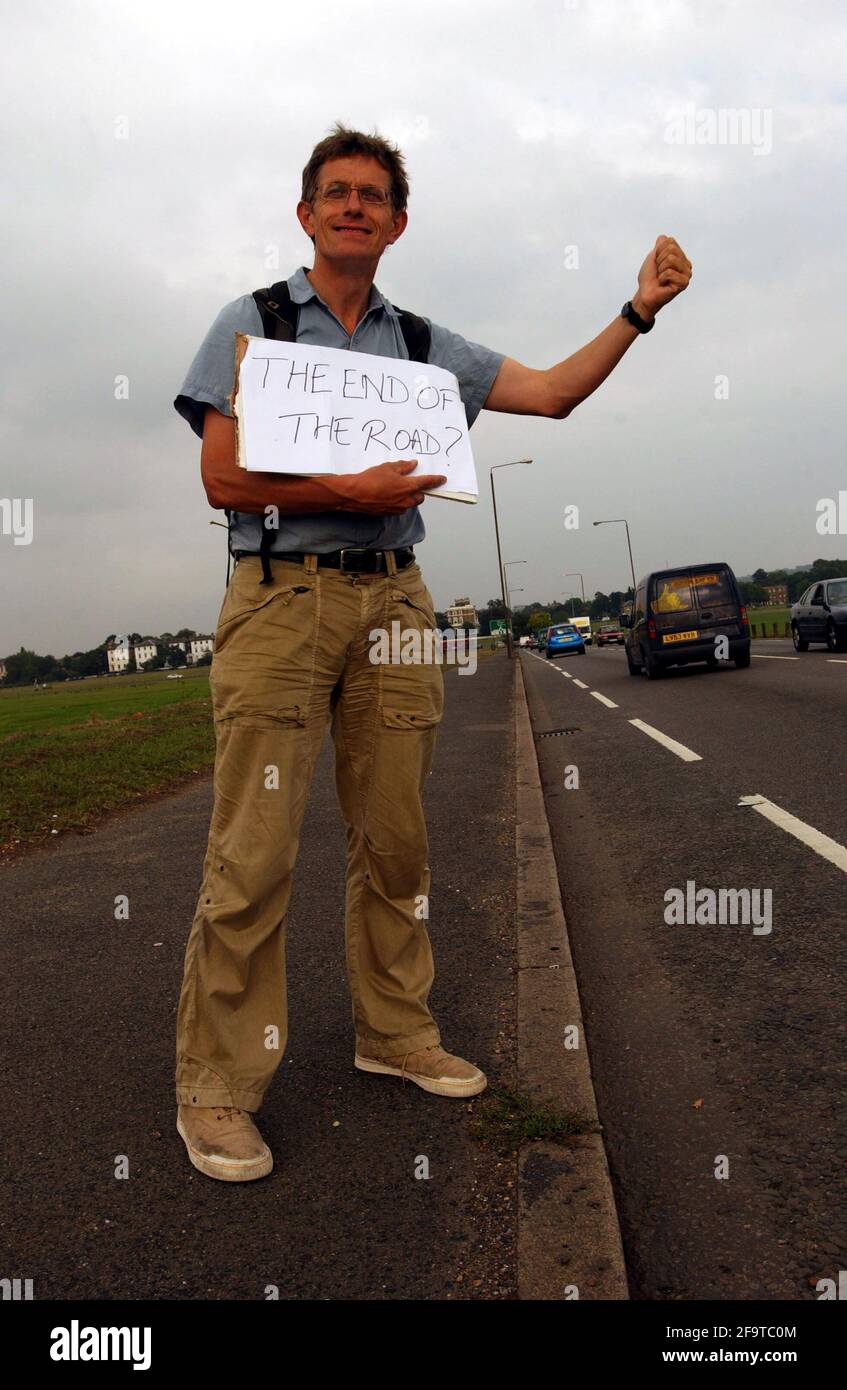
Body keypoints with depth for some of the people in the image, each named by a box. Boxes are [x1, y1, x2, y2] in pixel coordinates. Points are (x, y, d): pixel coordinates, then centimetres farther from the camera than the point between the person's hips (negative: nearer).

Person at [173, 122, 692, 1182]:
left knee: (394, 841, 7)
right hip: (281, 596, -4)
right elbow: (222, 478, -3)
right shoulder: (251, 323, 8)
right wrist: (350, 493, -13)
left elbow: (551, 394, 15)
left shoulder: (421, 342, 19)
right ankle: (215, 1087, 4)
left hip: (394, 600, 4)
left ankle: (394, 1033, 23)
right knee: (254, 854, -8)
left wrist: (639, 309, 7)